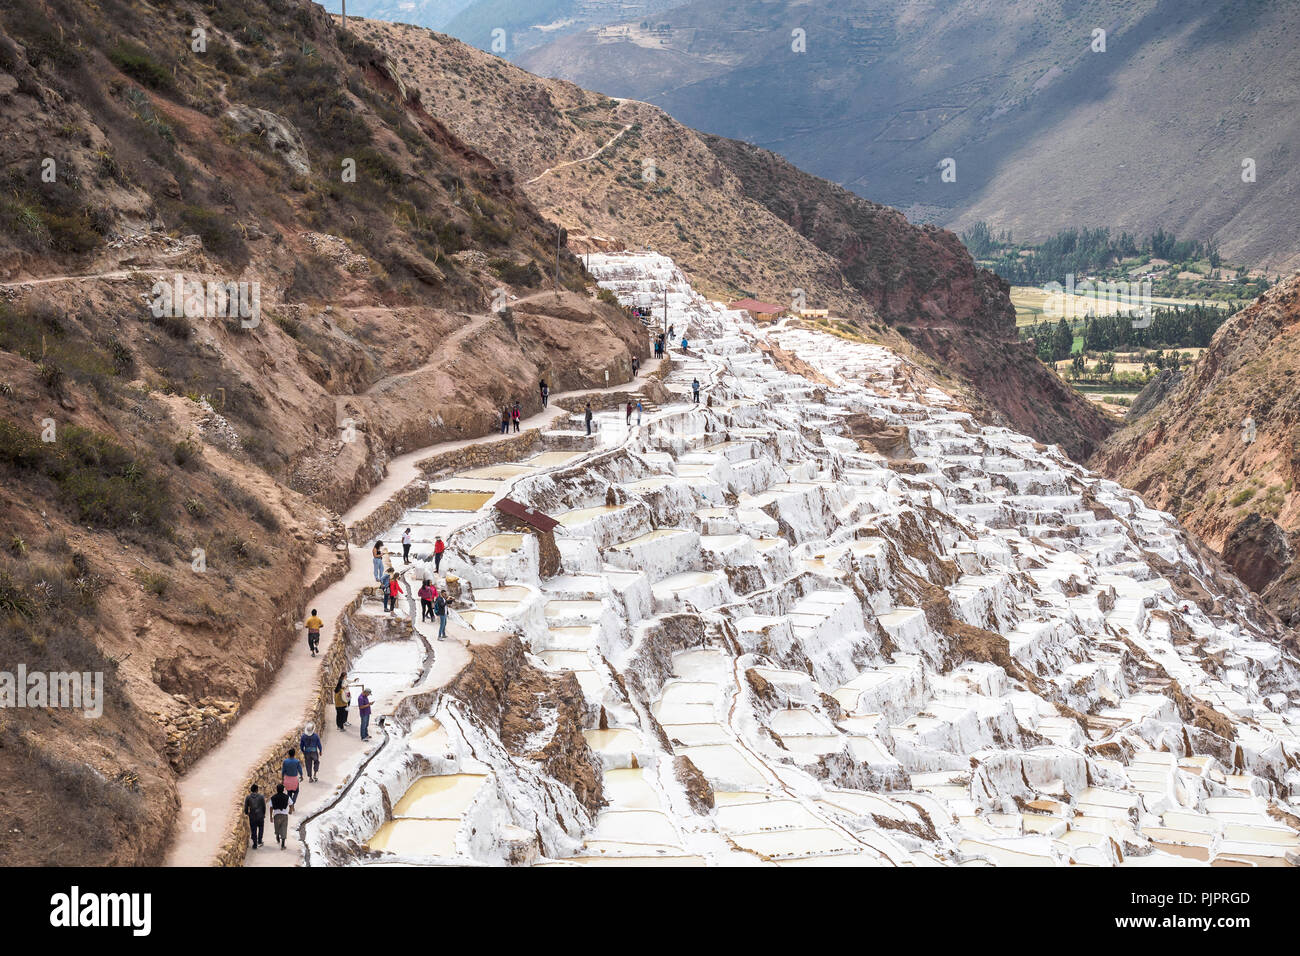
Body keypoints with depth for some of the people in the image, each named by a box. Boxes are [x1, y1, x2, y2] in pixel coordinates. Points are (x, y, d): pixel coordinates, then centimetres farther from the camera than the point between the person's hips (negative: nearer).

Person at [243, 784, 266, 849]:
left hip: (252, 816, 0)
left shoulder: (248, 797, -3)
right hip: (260, 815, 0)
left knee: (253, 830, 7)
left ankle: (255, 844, 5)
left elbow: (246, 807, -1)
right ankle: (259, 841, 15)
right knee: (260, 828, 22)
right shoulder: (261, 797, -5)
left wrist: (246, 813, 19)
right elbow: (264, 806, 0)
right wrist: (264, 814, 16)